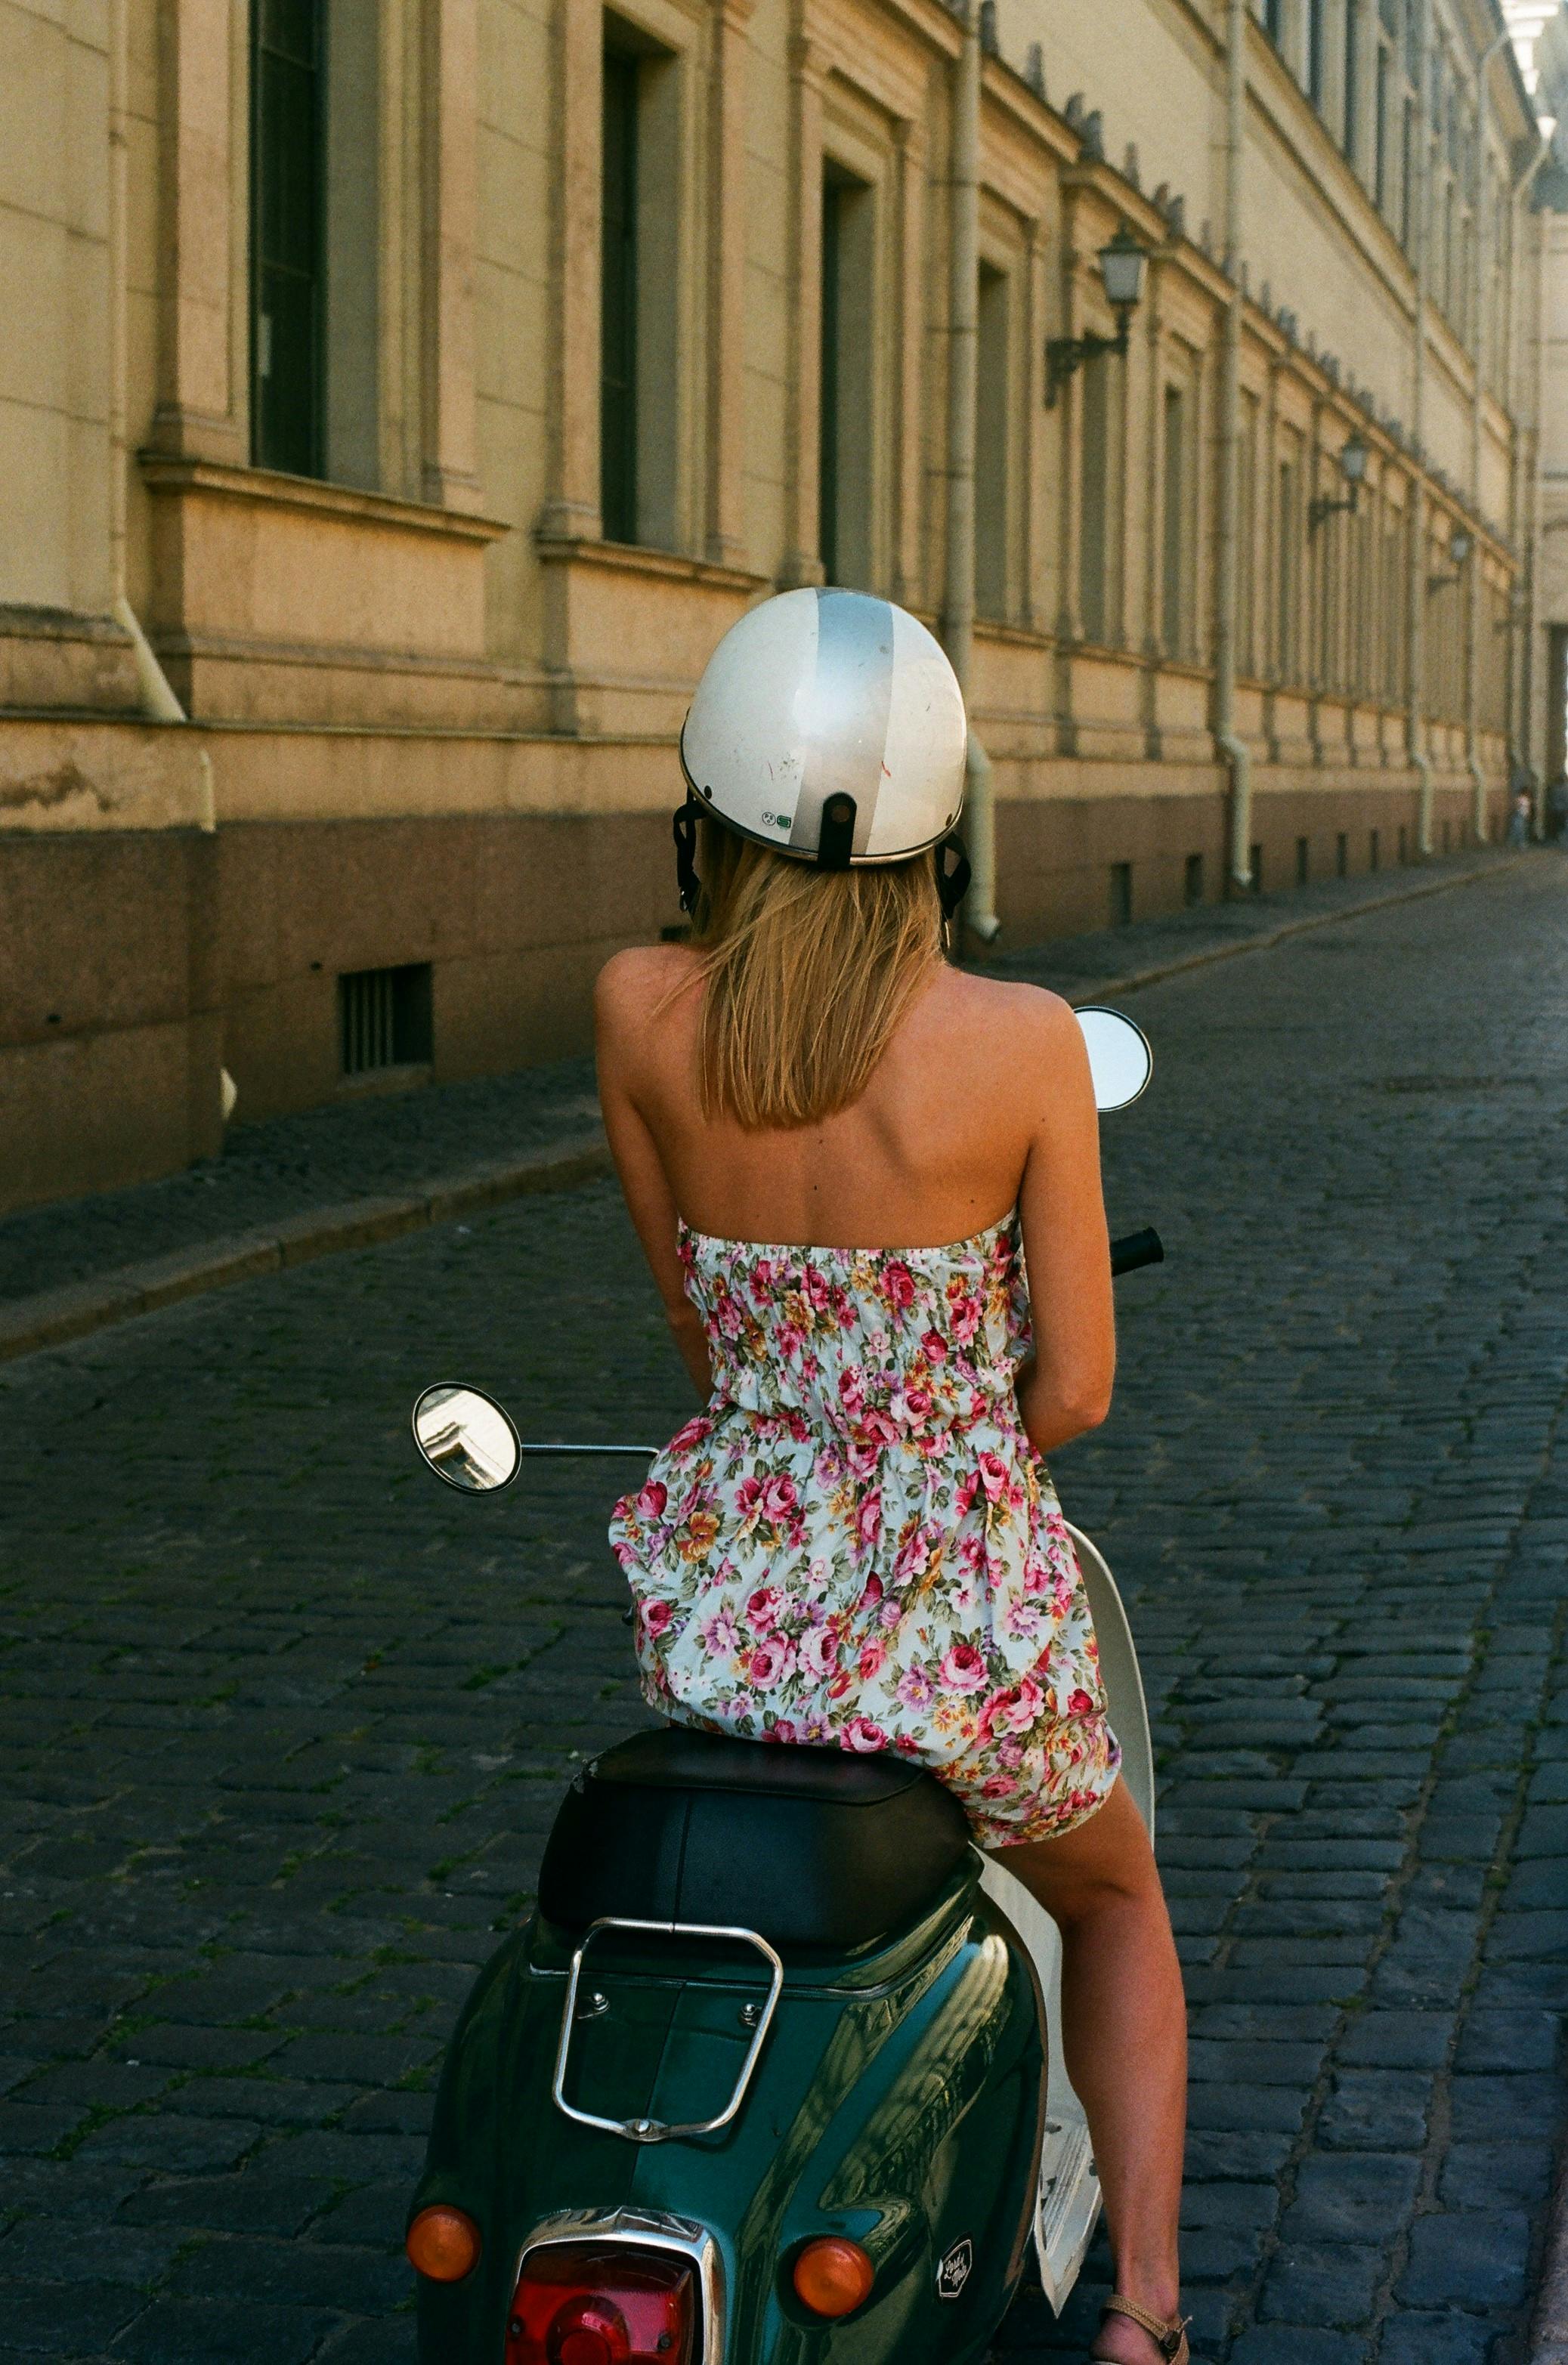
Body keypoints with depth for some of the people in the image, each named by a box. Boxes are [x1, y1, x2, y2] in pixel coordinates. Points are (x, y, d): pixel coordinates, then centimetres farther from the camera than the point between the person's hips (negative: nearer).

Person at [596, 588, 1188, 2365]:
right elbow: (1075, 1389, -7)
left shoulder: (639, 1009, -8)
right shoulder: (1026, 1043, -15)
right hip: (963, 1626, -2)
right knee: (1116, 1901, 32)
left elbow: (692, 1318, 6)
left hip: (727, 1603, 2)